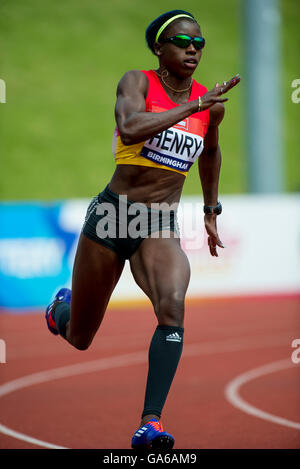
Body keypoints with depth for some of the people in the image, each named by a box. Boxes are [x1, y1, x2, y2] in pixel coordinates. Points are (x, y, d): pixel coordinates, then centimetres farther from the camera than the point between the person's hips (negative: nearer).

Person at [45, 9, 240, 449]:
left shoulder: (211, 103, 5)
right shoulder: (137, 82, -8)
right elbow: (131, 128, -30)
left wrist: (211, 211, 29)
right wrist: (193, 106, -30)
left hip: (161, 228, 2)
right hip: (111, 216, -2)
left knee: (173, 307, -29)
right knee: (78, 339, 13)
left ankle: (151, 424, -32)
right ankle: (63, 306, 51)